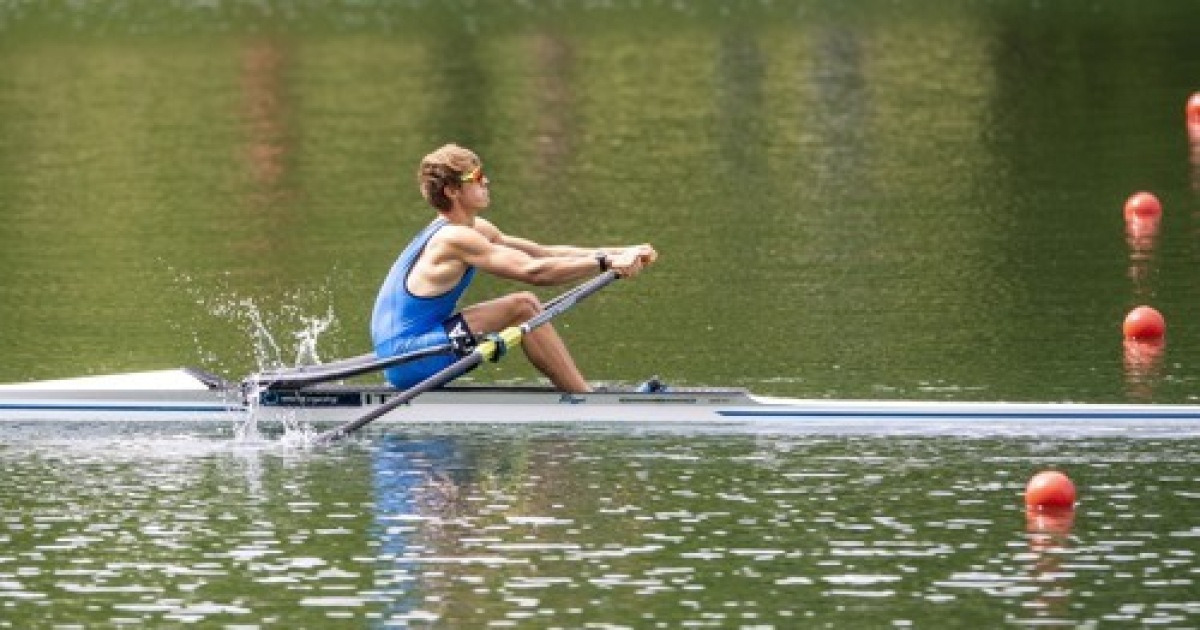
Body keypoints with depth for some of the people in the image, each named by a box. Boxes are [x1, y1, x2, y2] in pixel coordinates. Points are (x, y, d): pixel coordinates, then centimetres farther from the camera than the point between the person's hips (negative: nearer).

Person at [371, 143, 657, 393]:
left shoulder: (476, 229, 12)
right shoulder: (454, 238, -19)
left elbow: (543, 253, 10)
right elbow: (533, 271, -26)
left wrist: (618, 253, 0)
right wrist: (607, 262, -25)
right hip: (407, 358, -10)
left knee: (525, 305, 8)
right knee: (522, 307, -14)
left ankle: (580, 389, 4)